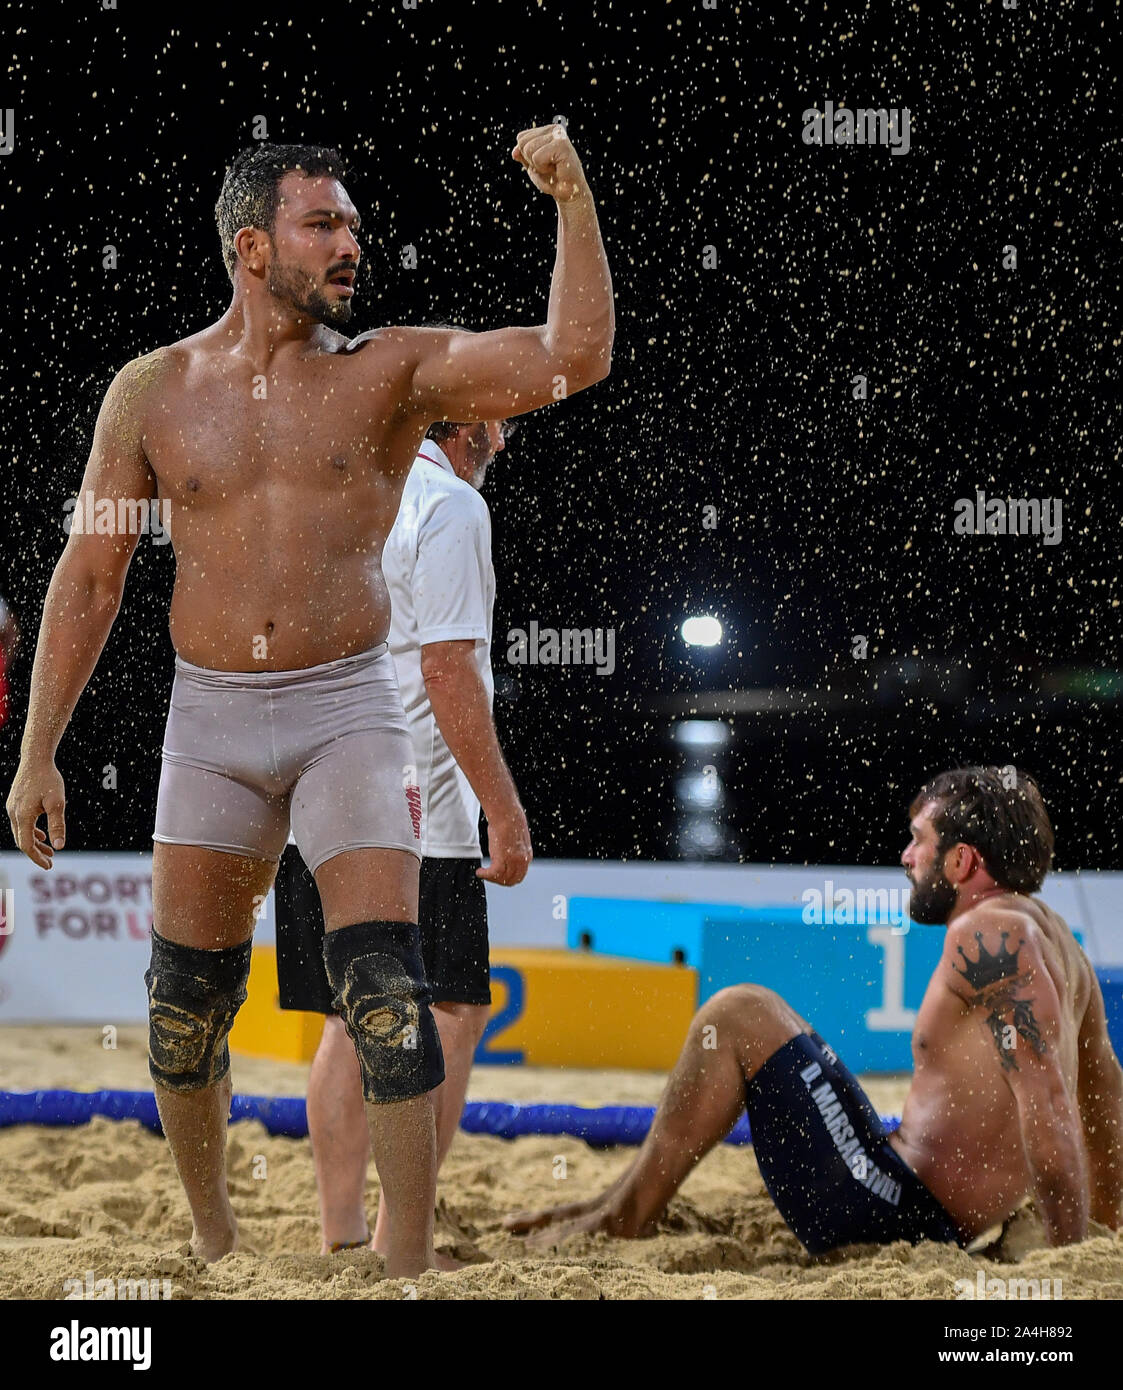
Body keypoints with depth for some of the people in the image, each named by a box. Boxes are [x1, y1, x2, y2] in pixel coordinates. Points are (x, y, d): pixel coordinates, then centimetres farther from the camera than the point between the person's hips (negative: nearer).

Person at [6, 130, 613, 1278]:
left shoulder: (392, 372, -1)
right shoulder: (154, 390, 3)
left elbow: (574, 357, -12)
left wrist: (572, 200, -22)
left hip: (348, 710, -2)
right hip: (209, 718, 2)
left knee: (384, 989, -14)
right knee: (186, 1003, 8)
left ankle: (410, 1263, -8)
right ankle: (211, 1240, 30)